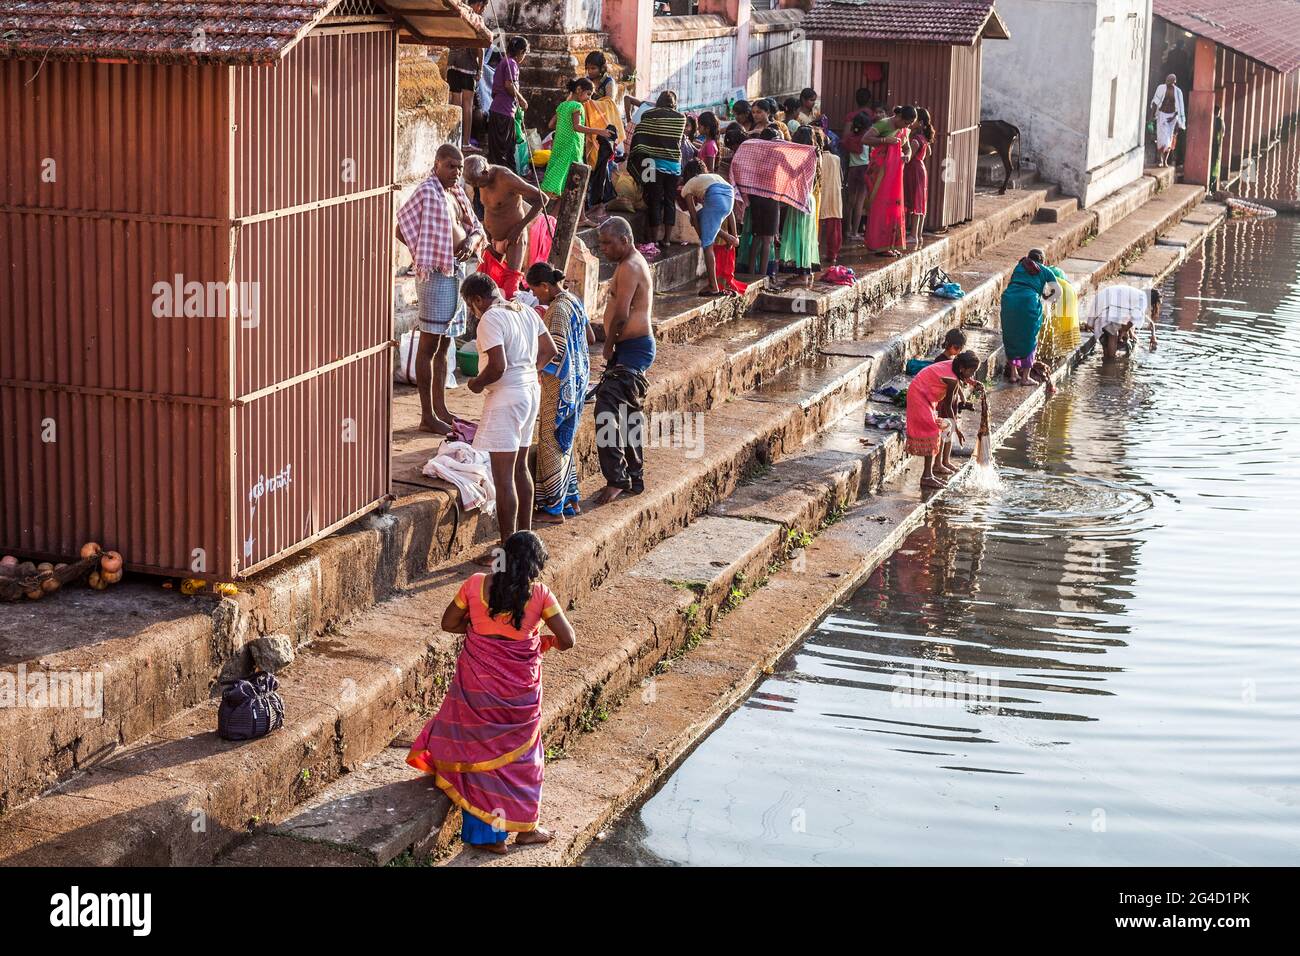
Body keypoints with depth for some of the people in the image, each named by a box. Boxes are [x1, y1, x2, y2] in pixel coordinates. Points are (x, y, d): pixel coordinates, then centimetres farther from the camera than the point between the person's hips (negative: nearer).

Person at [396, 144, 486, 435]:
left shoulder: (456, 192, 14)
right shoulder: (428, 193, -12)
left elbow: (477, 228, 16)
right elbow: (400, 227, -17)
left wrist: (472, 241, -6)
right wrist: (423, 254, -11)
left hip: (459, 271, 9)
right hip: (437, 273, -9)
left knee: (444, 345, 15)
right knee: (429, 345, -4)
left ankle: (441, 409, 23)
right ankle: (427, 416, -2)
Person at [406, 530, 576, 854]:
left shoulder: (476, 584, -9)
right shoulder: (540, 594, -12)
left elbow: (449, 623, 1)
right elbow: (568, 640, -11)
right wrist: (544, 641, 9)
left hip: (478, 684, 1)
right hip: (519, 689, -1)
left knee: (481, 749, 14)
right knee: (519, 752, 17)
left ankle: (486, 832, 18)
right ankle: (524, 827, 29)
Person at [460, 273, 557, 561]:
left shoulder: (490, 319, -16)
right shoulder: (526, 311, 10)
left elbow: (498, 366, -24)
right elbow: (549, 350, 14)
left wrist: (477, 383, -7)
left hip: (506, 398, -9)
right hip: (531, 391, 10)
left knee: (503, 478, -4)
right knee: (520, 468, 20)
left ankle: (508, 549, -2)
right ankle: (525, 535, 30)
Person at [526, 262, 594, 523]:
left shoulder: (557, 310, -21)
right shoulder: (574, 301, 7)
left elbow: (555, 354, -26)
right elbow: (590, 339, 17)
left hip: (560, 384, -10)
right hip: (578, 381, 10)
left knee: (551, 443, 0)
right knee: (564, 442, 19)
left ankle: (554, 509, 5)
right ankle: (571, 501, 26)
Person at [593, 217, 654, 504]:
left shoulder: (629, 267, -17)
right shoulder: (634, 262, 17)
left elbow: (621, 314, -22)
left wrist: (609, 346, -9)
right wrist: (613, 345, 8)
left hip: (632, 348, -11)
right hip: (634, 347, 11)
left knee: (607, 408, -16)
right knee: (629, 411, 17)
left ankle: (617, 478, -16)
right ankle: (634, 478, 26)